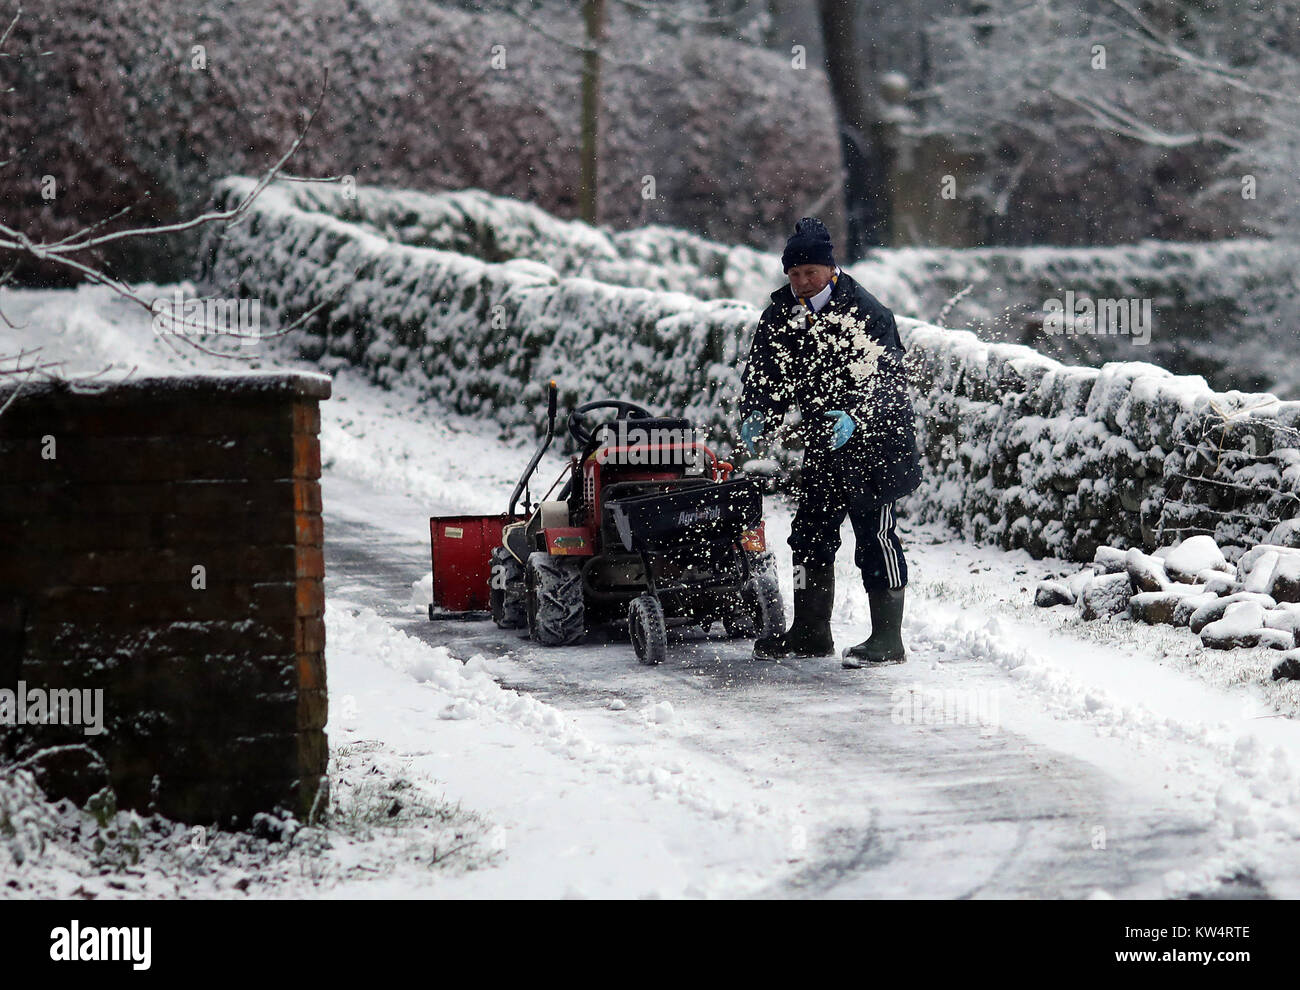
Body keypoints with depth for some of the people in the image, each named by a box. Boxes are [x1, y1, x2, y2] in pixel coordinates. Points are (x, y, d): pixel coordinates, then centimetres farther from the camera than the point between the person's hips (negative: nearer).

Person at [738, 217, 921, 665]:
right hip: (822, 446, 7)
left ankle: (887, 639, -5)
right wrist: (755, 418, -14)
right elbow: (762, 376, 7)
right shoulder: (780, 315, 3)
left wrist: (854, 418, -37)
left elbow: (889, 381, -20)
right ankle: (810, 631, 22)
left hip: (876, 441, -7)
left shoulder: (865, 313, -15)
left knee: (875, 535, -9)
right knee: (810, 532, 10)